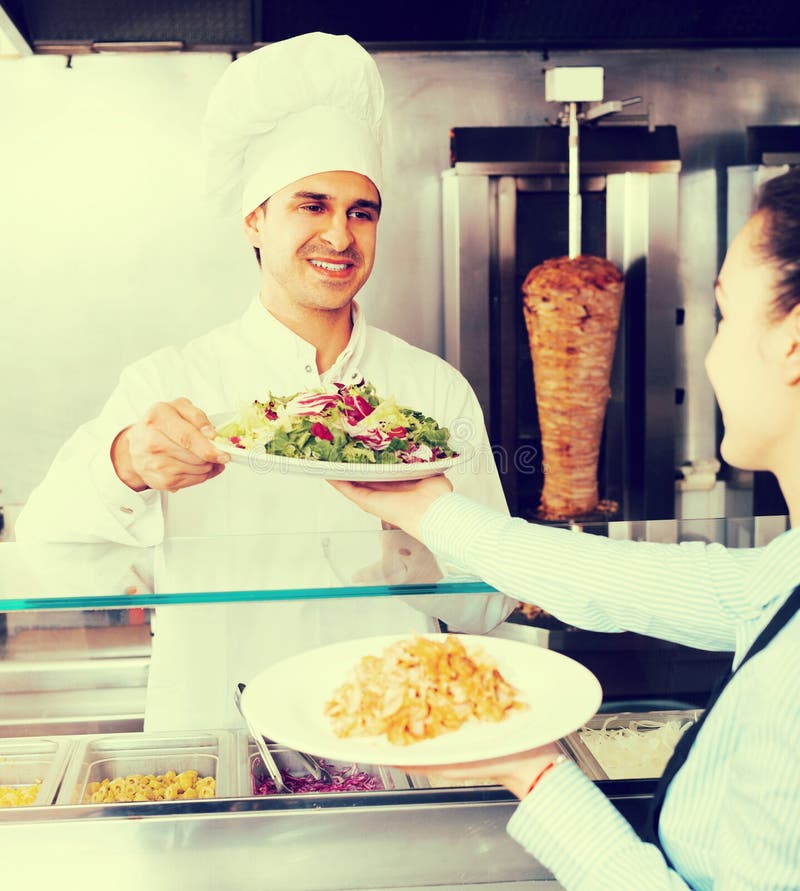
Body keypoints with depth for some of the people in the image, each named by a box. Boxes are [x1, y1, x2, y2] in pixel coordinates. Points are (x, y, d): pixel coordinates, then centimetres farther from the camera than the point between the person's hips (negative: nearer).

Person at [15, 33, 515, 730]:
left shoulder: (438, 391, 4)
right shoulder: (166, 385, 0)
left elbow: (487, 607, 3)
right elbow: (43, 551, -10)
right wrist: (125, 467, -29)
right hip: (213, 754, -1)